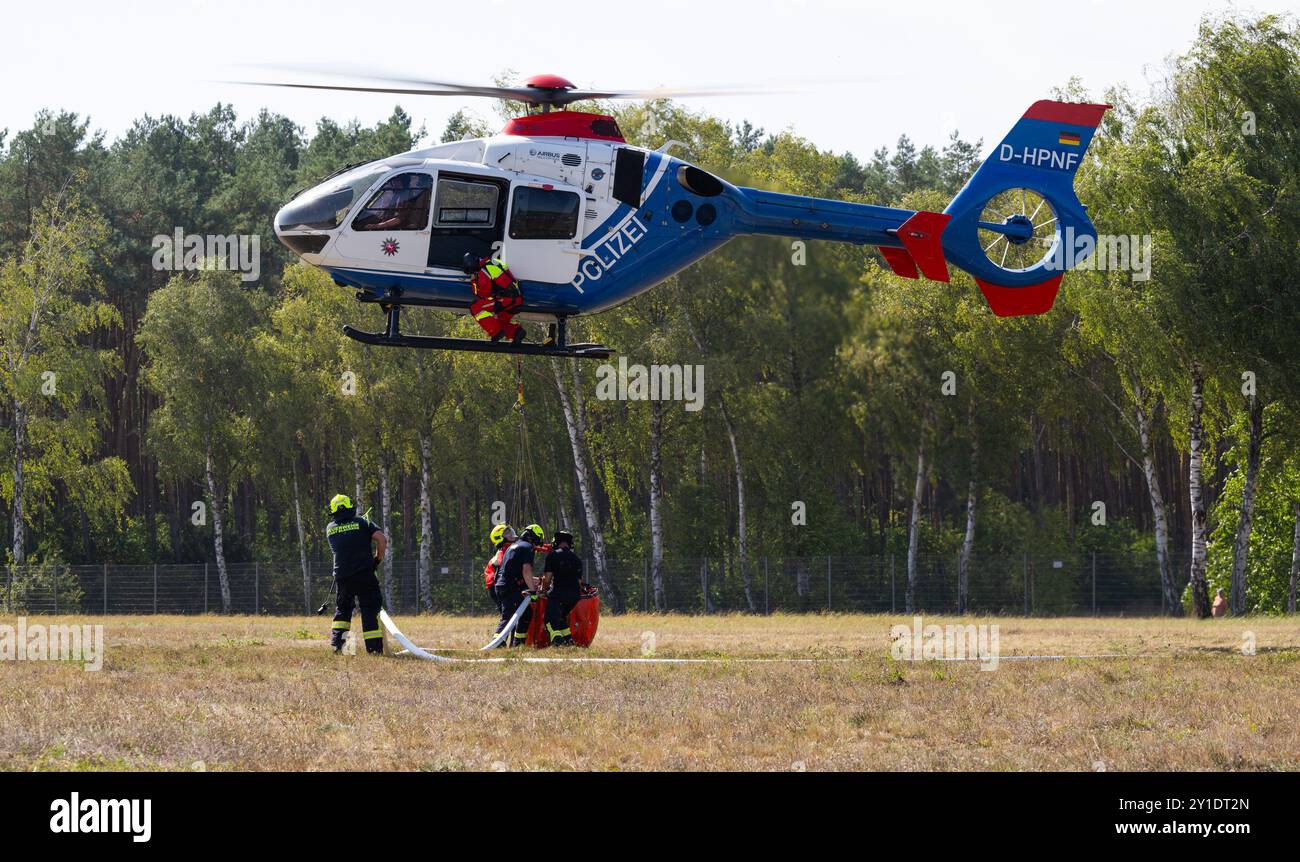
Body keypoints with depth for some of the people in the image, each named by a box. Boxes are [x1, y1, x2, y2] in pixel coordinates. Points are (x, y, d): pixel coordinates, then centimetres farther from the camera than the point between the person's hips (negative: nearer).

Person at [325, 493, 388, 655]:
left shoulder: (330, 529, 10)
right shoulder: (362, 523, -1)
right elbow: (382, 539, -9)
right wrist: (378, 558, 5)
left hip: (342, 577, 3)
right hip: (364, 573, -3)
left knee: (342, 609, 20)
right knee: (370, 611, 1)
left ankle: (337, 642, 8)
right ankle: (374, 647, -4)